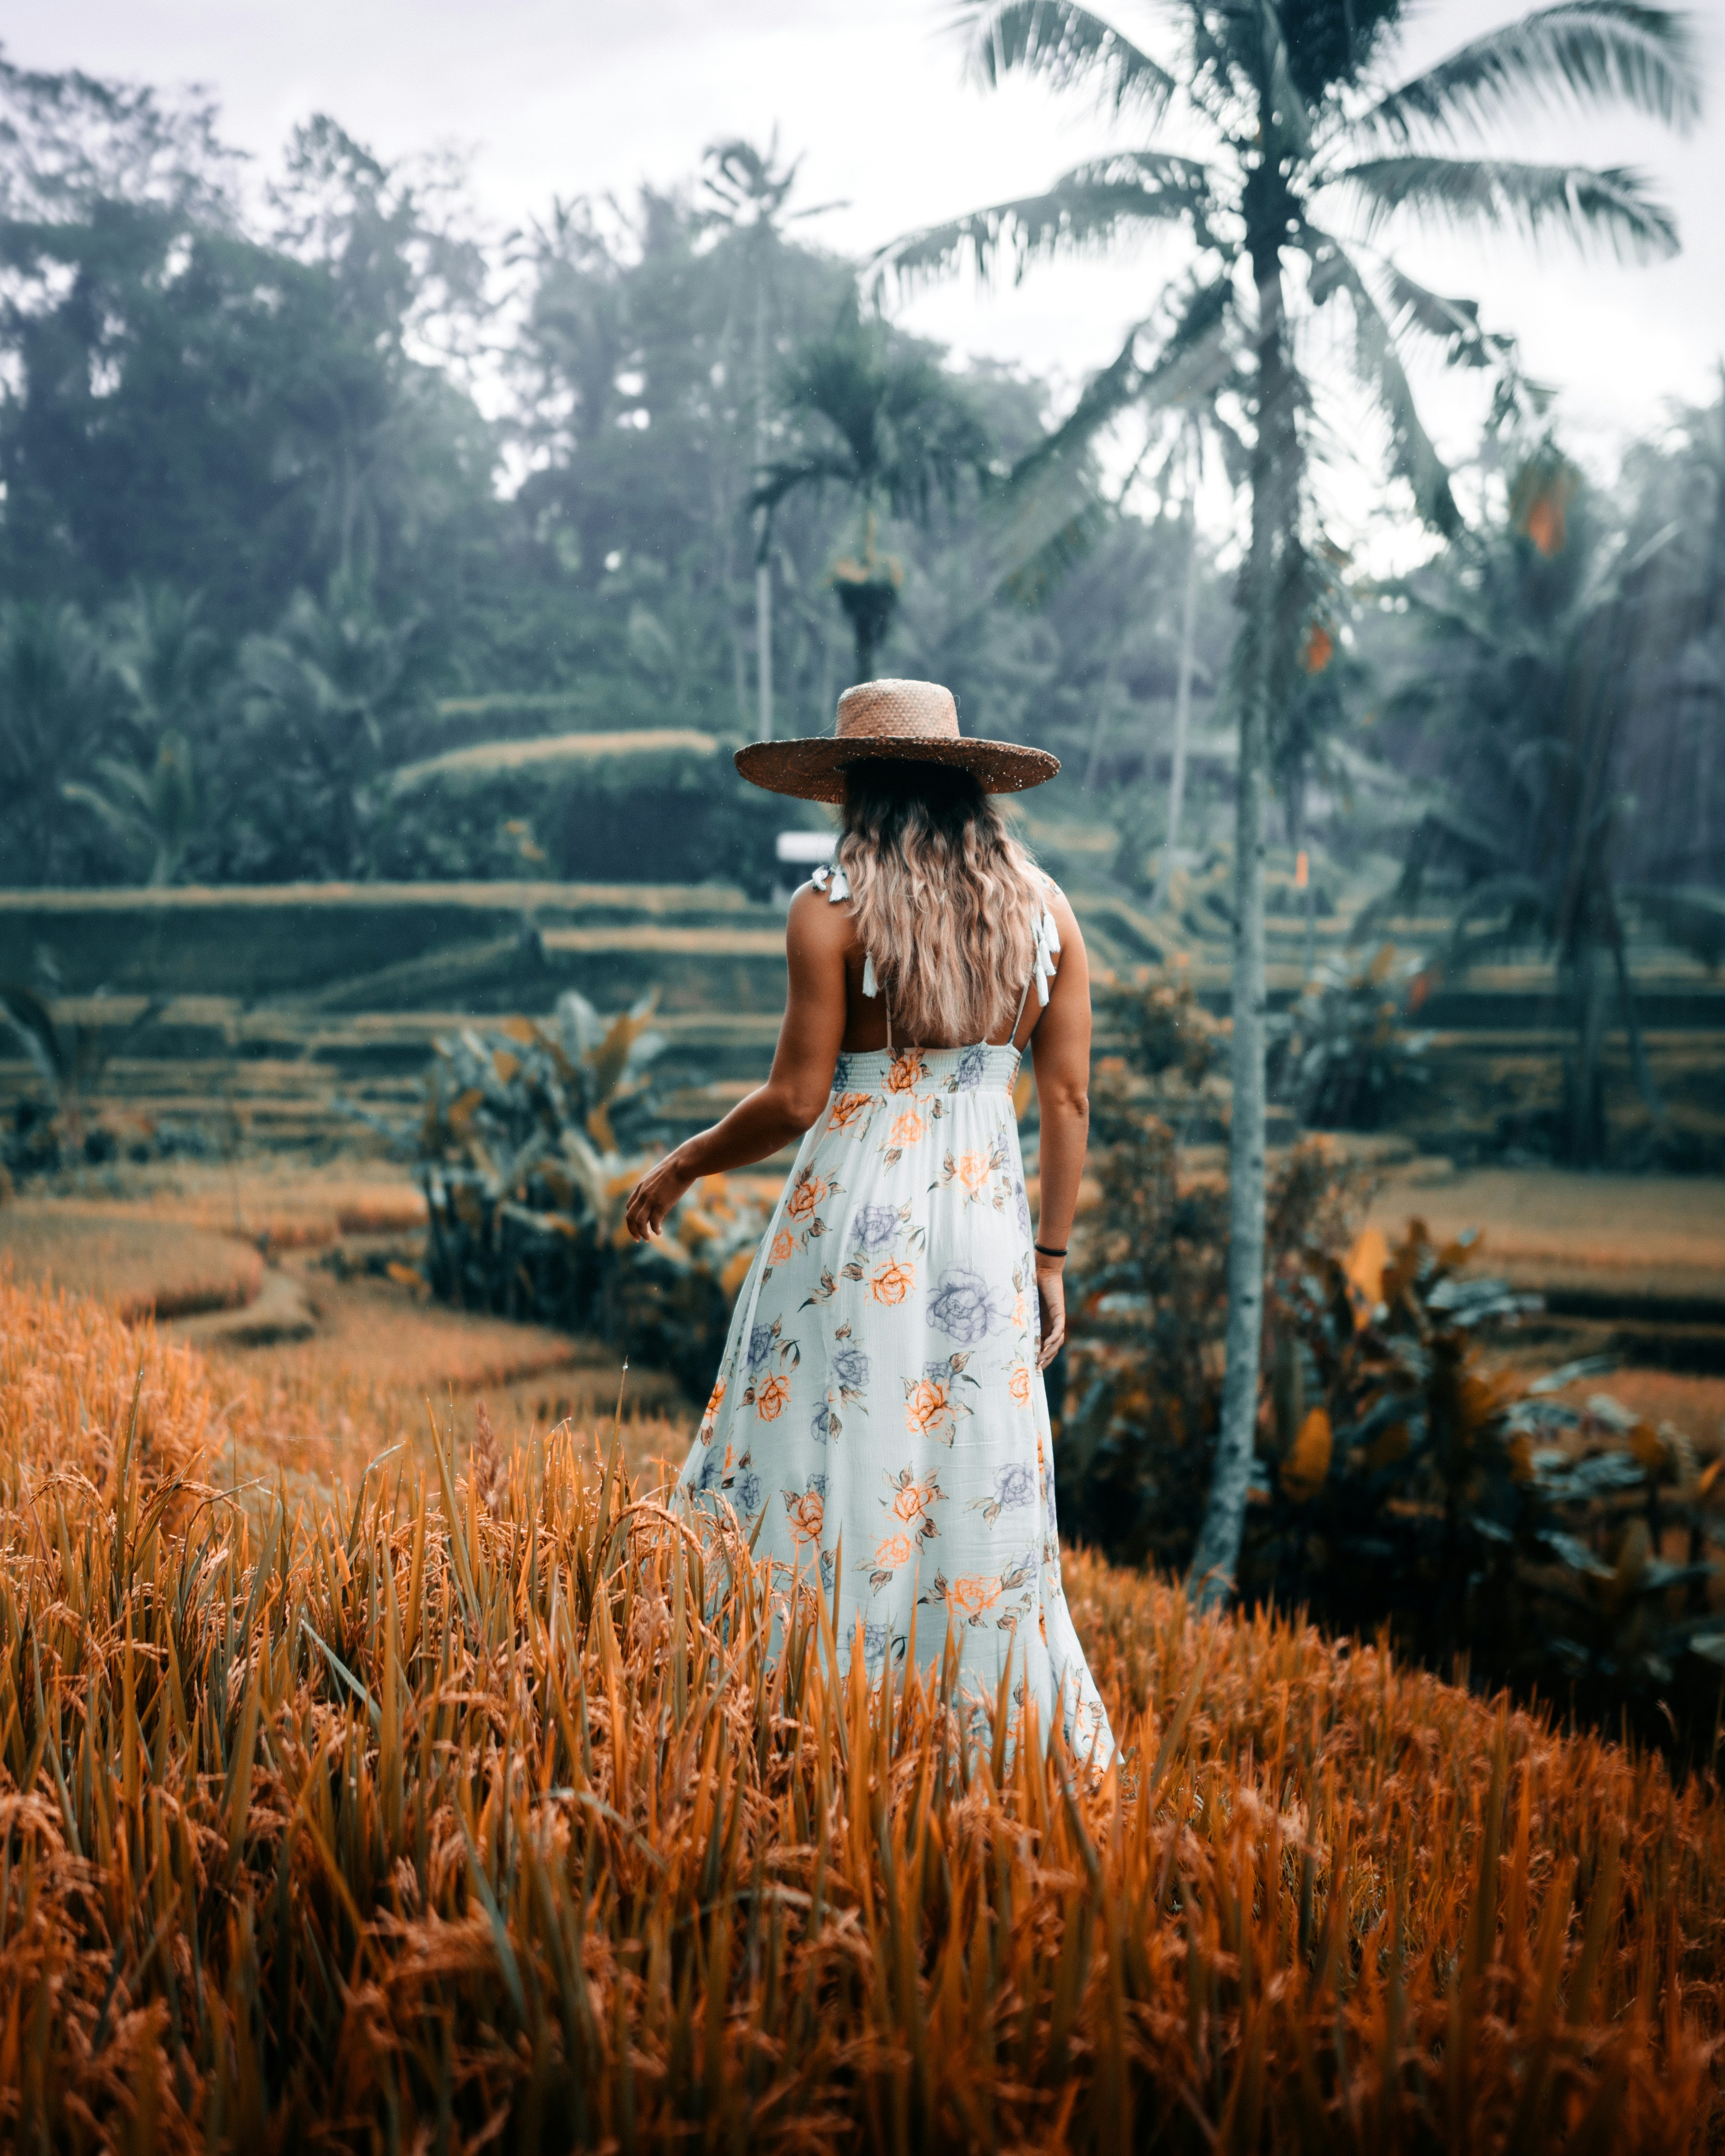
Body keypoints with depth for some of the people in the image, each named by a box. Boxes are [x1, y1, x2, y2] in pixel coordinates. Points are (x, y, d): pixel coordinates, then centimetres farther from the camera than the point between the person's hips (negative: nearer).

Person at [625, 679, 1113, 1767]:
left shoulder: (833, 908, -8)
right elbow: (1069, 1096, 5)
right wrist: (1051, 1258, 12)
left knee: (833, 1476, 5)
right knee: (984, 1484, 12)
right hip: (988, 1221, 5)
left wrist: (679, 1167, 6)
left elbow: (795, 1101, -10)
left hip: (860, 1212, -4)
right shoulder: (1042, 905, 5)